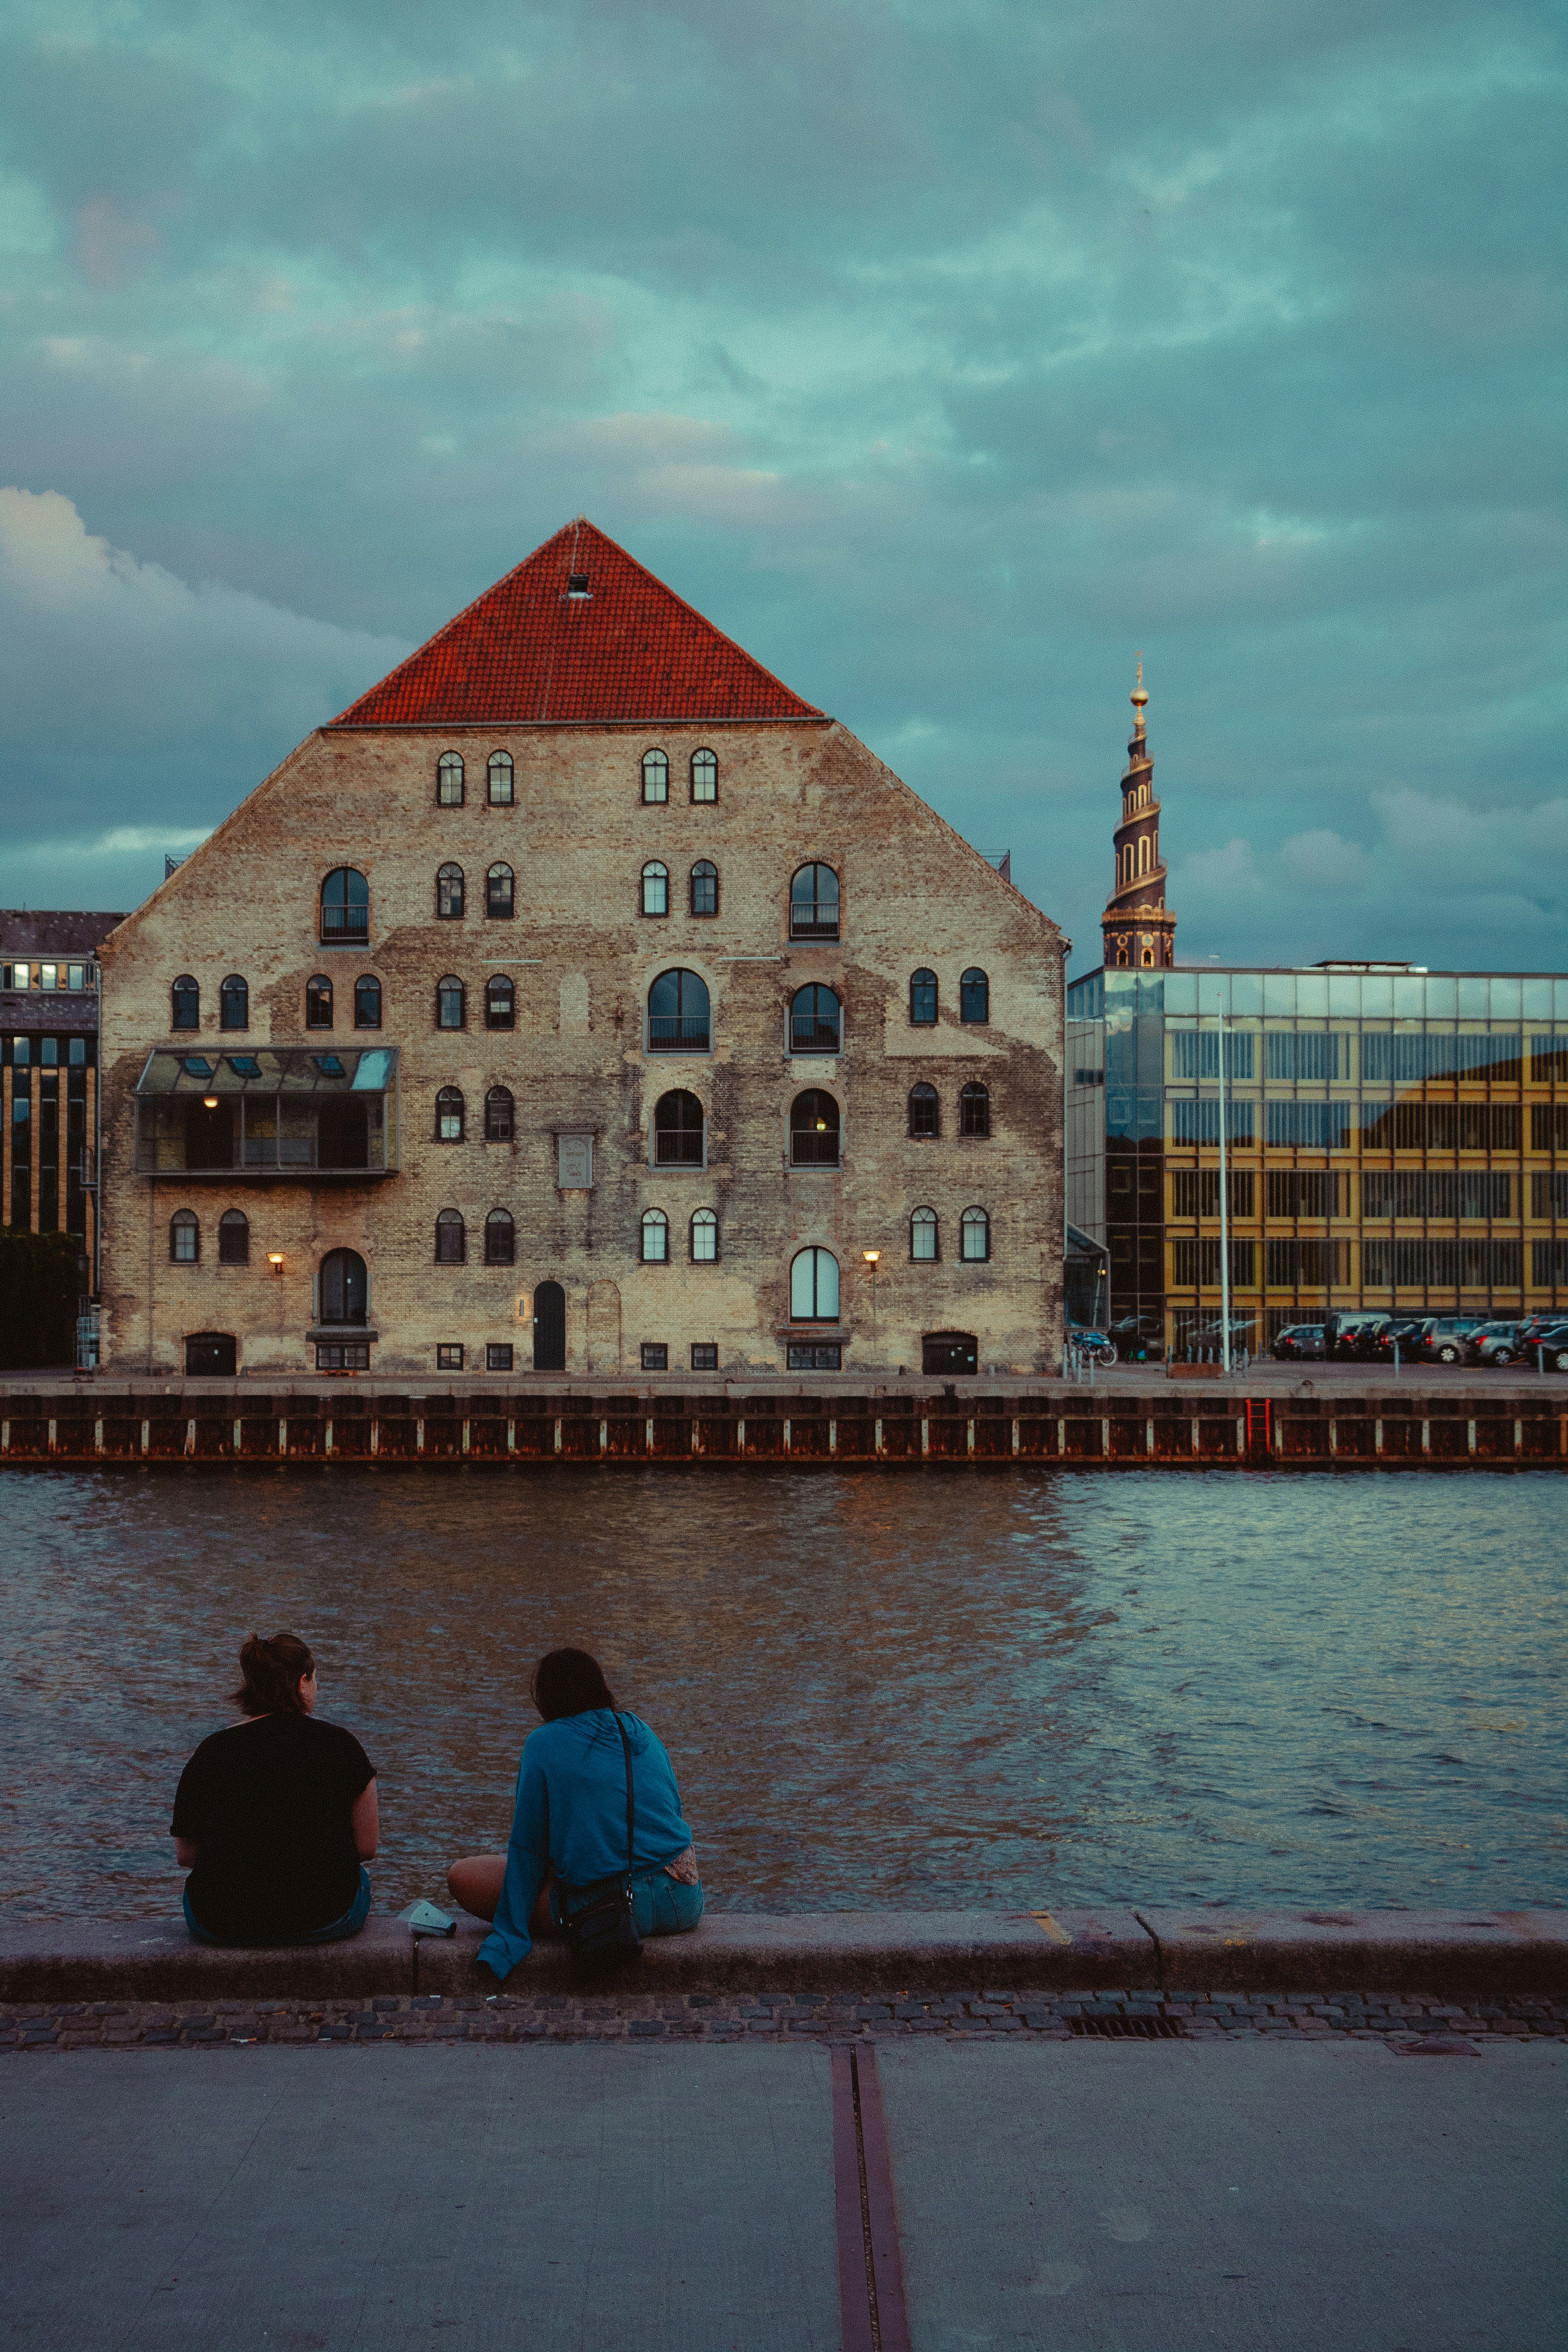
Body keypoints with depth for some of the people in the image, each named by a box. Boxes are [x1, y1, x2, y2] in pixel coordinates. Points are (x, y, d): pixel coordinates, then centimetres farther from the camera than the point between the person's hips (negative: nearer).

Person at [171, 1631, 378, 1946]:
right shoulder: (338, 1743, -4)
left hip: (221, 1925, 1)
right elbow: (367, 1848, 1)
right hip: (325, 1922, -1)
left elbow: (185, 1854, 7)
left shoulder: (211, 1751, -1)